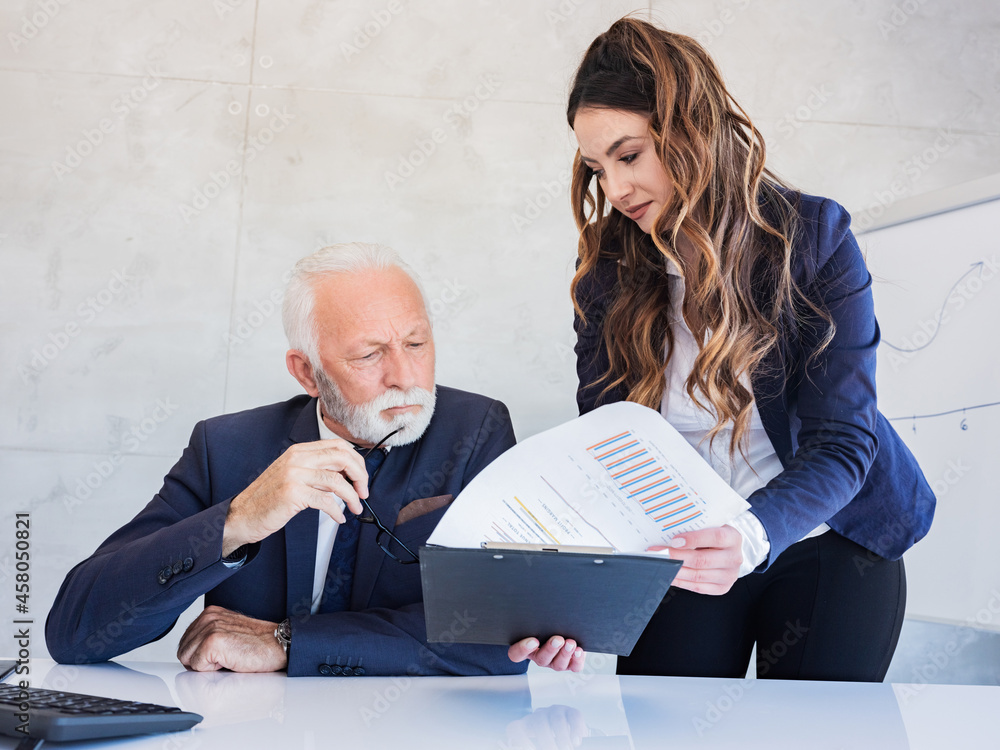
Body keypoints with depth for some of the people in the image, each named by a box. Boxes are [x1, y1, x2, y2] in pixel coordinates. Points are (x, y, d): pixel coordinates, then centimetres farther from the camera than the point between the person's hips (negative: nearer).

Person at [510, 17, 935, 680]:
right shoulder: (608, 273, -5)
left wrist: (753, 536, -40)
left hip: (825, 545, -1)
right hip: (679, 557, 2)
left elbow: (843, 441, -19)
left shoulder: (813, 236, -13)